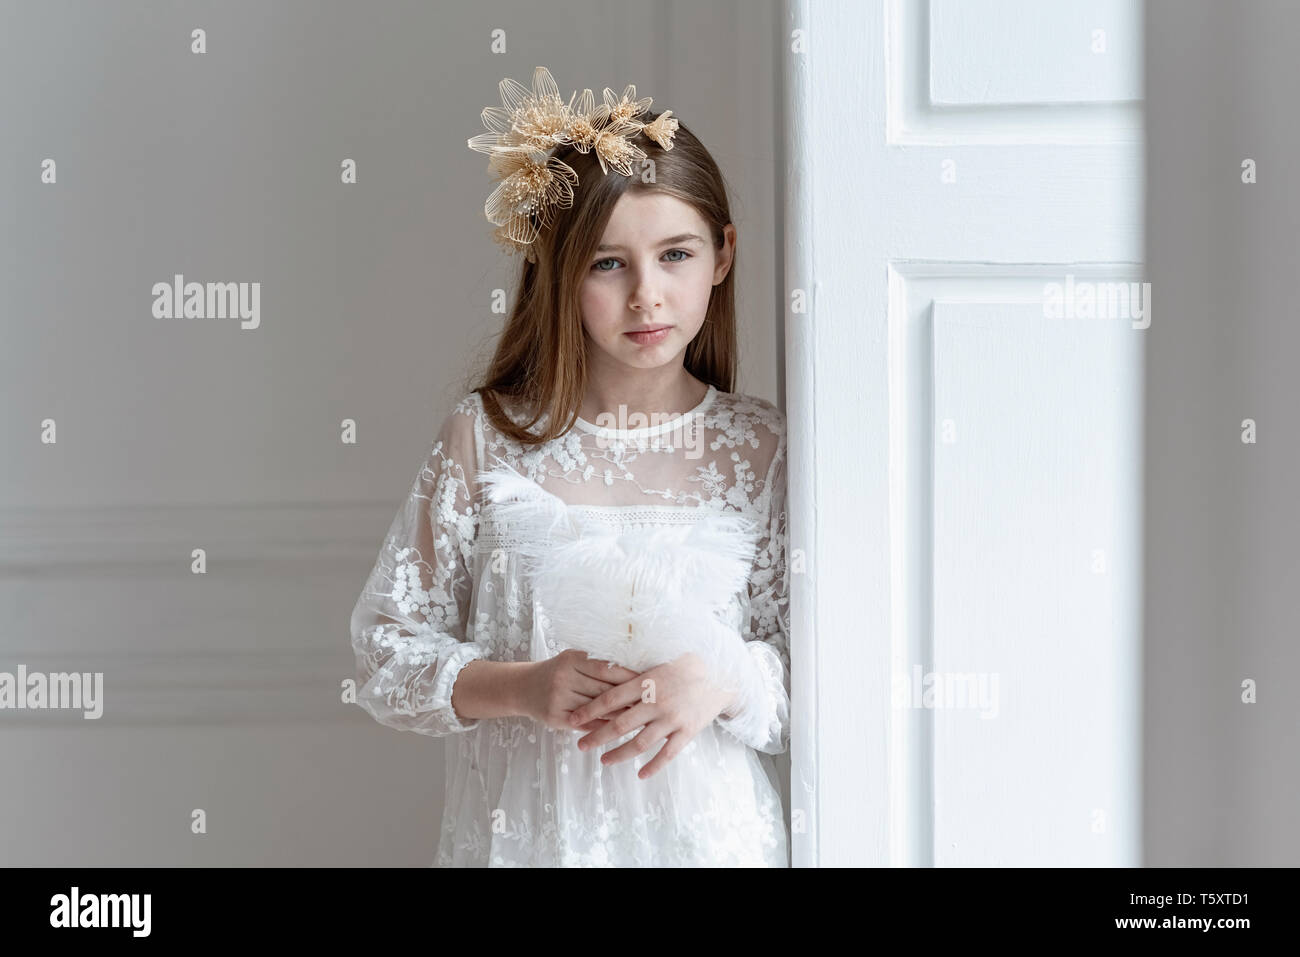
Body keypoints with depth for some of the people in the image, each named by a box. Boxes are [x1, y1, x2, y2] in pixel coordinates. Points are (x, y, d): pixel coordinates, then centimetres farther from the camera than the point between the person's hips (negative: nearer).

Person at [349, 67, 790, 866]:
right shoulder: (486, 438, -2)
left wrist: (724, 680, -18)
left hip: (707, 837, 0)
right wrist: (520, 687, -17)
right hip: (520, 836, 0)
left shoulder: (763, 448, -1)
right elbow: (387, 652, -2)